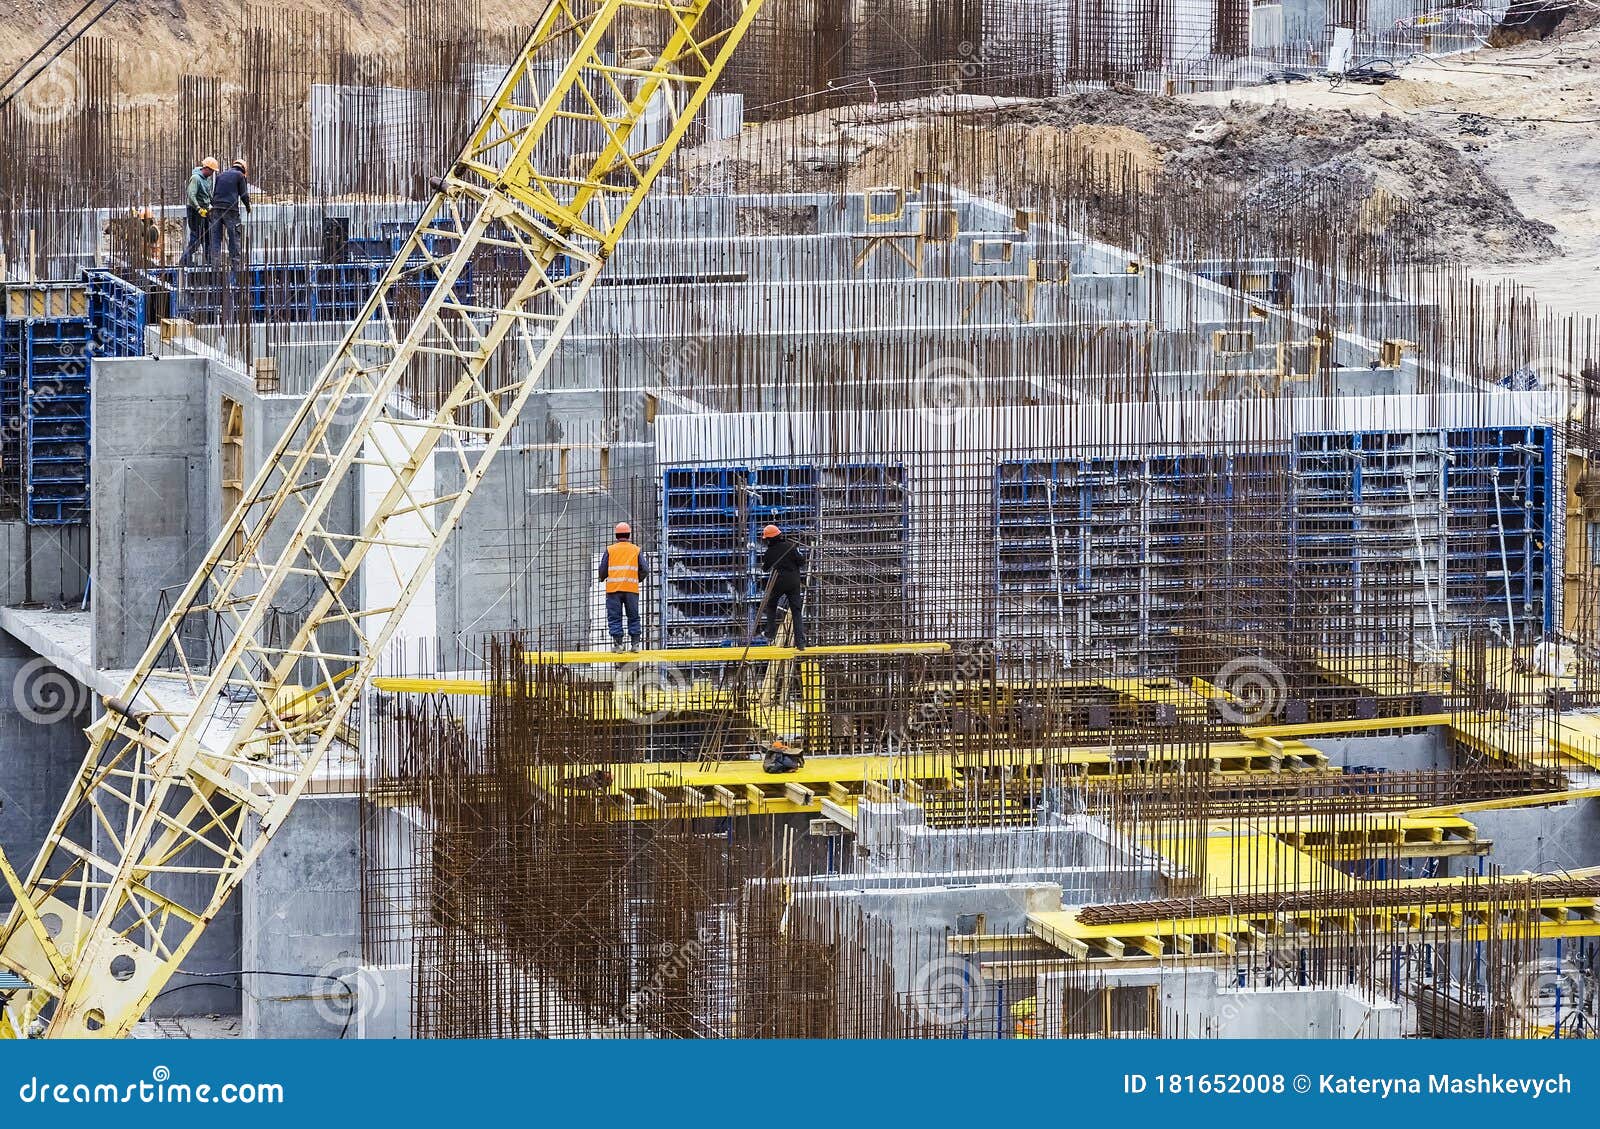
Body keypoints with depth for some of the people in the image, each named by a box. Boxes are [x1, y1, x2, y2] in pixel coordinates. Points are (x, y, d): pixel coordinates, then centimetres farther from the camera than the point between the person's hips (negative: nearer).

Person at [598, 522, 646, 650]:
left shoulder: (610, 550, 5)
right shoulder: (636, 550, 9)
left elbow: (603, 569, 4)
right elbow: (643, 570, 8)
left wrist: (601, 578, 25)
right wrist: (638, 579, 28)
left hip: (613, 588, -1)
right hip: (632, 588, 1)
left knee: (615, 617, 1)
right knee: (633, 617, 8)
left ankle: (618, 643, -7)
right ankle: (635, 643, 1)